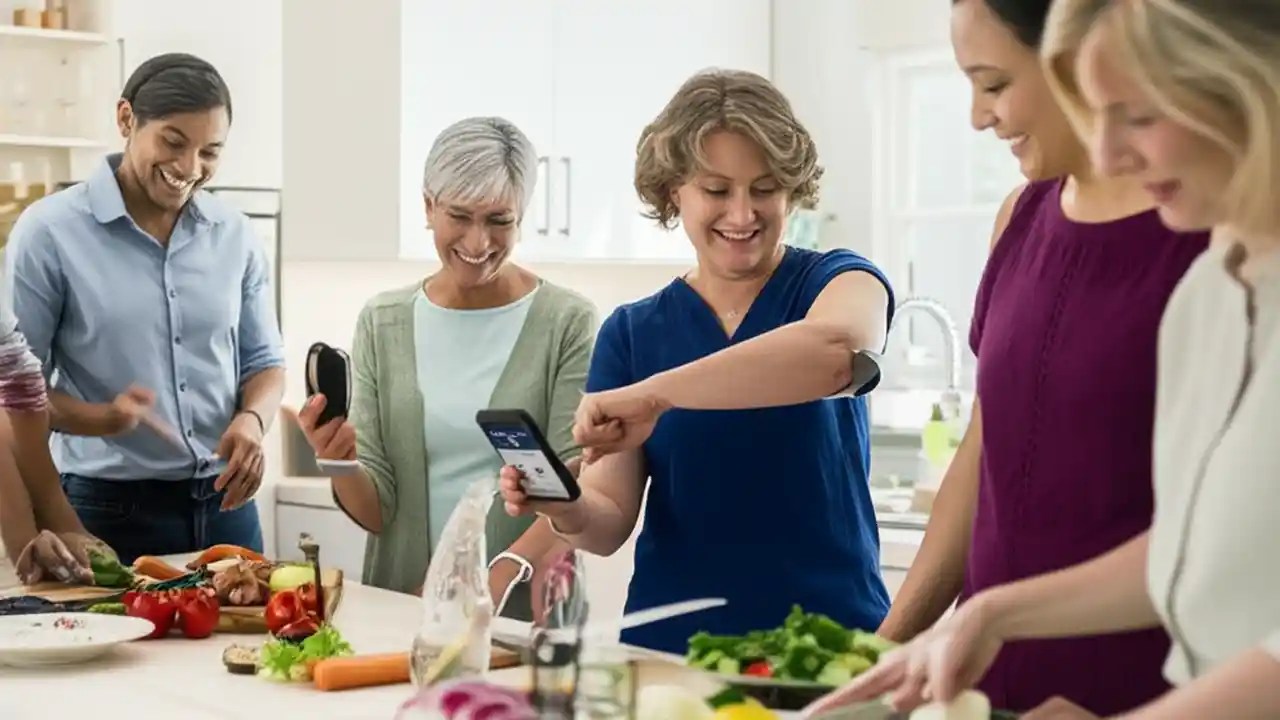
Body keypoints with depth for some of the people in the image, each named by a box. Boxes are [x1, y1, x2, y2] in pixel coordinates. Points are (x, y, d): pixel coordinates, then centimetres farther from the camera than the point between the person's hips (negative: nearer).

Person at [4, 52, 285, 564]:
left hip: (224, 504, 4)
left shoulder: (235, 235, 4)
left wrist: (252, 419, -10)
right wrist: (100, 418, -23)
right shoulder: (49, 233, -7)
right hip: (108, 510, -4)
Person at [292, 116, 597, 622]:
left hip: (528, 616, -2)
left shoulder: (568, 323, -1)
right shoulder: (382, 323, 8)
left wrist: (500, 578, -24)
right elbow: (376, 510, 7)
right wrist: (340, 466, -13)